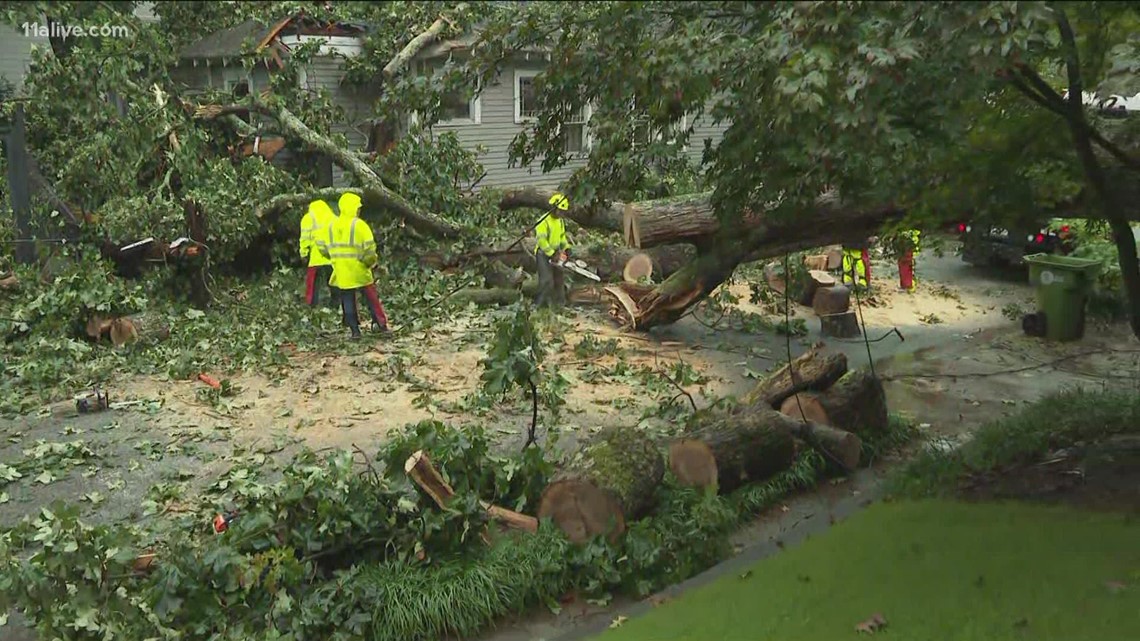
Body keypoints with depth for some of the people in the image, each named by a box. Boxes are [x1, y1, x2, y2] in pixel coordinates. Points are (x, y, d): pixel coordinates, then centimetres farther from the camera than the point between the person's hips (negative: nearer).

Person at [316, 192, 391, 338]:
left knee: (348, 300, 9)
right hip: (359, 270, -4)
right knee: (371, 298, 7)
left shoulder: (332, 225, 4)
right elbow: (369, 247, -16)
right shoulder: (359, 225, -11)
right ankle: (381, 325, 8)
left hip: (341, 272, 4)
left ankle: (355, 330, 8)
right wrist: (371, 261, 1)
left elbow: (321, 246, 9)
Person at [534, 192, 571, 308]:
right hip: (544, 254, -8)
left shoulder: (560, 221, 8)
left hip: (555, 254, 8)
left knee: (559, 280, 11)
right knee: (547, 281, -16)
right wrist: (552, 254, -27)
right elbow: (541, 240, -25)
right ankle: (539, 305, -10)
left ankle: (558, 304, 21)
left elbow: (562, 236, 19)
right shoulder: (544, 221, -19)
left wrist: (566, 248, 2)